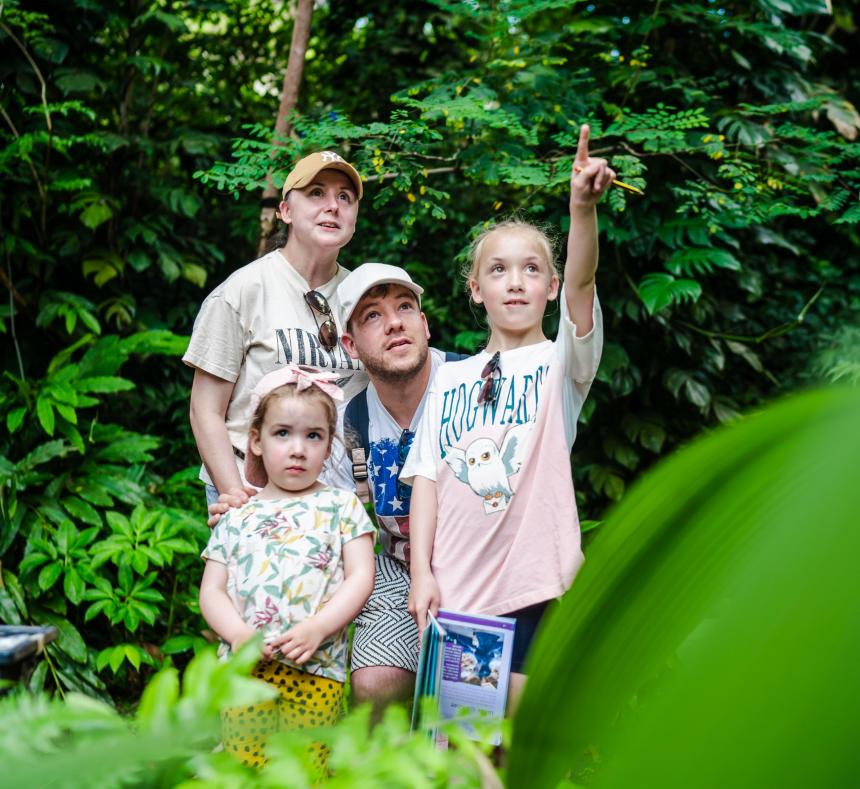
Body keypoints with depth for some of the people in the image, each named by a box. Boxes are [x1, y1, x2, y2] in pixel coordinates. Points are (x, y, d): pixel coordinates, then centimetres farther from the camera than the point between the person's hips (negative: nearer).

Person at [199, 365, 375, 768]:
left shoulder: (341, 507, 8)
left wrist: (316, 629, -13)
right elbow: (212, 590, 10)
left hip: (317, 670, -2)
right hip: (245, 670, 2)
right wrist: (238, 633, -9)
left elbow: (360, 577, 0)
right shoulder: (237, 517, 13)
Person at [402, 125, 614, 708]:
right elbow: (427, 476, 8)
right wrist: (421, 571, -2)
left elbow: (581, 285, -16)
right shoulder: (450, 379, 12)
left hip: (534, 583, -3)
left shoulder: (561, 363, 3)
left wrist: (583, 209, -33)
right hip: (453, 590, 3)